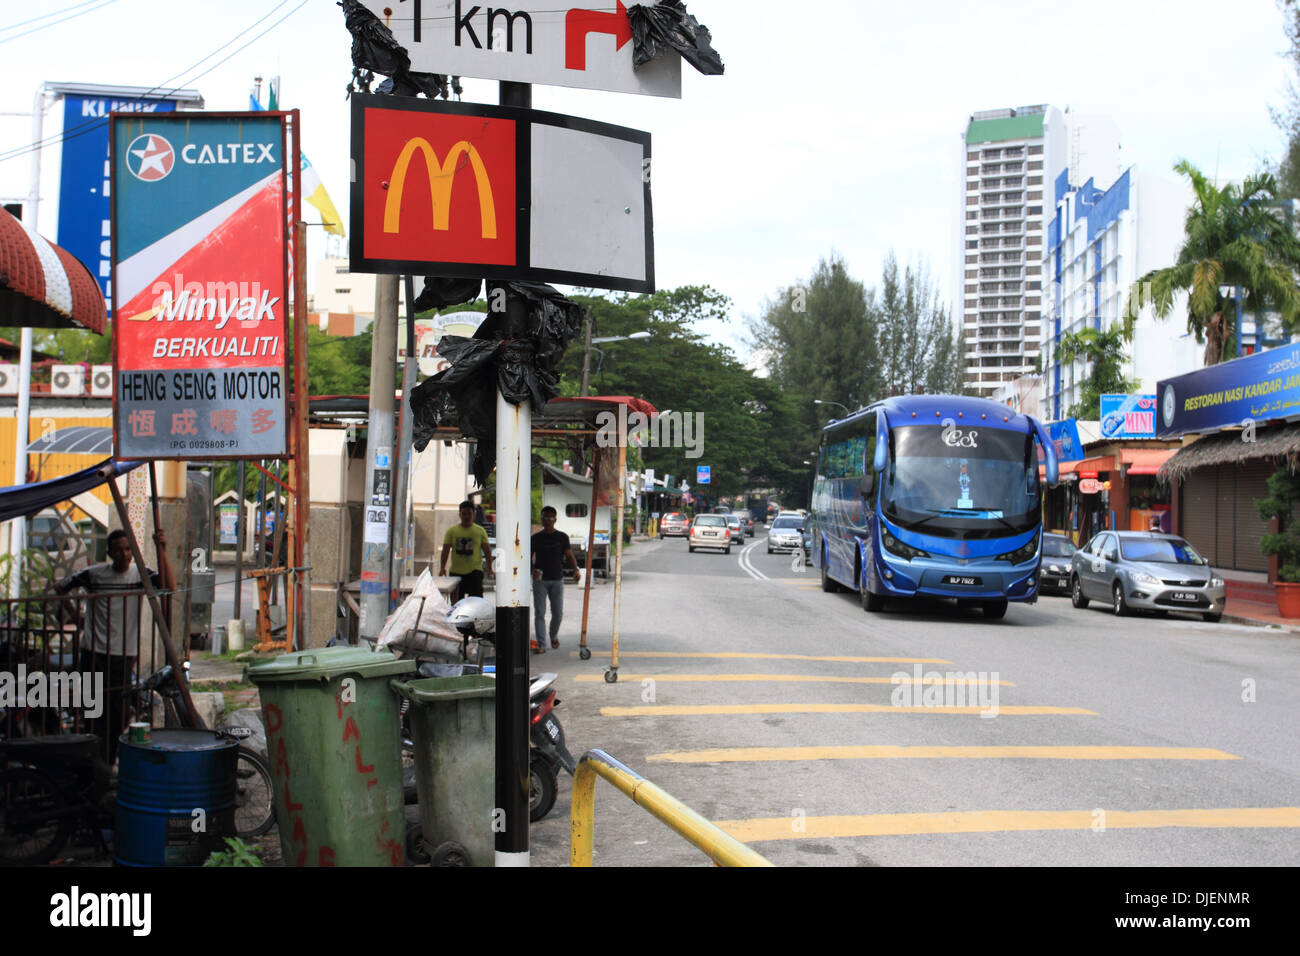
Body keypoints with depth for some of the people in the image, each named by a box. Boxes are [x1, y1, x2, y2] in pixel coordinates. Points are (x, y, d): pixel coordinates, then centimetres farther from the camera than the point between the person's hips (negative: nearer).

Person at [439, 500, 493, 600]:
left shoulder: (480, 531, 5)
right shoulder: (452, 531, 5)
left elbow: (487, 551, 5)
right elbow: (445, 550, 3)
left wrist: (489, 568, -3)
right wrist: (442, 568, -7)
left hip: (475, 571, -2)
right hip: (456, 572, 2)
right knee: (456, 600, 7)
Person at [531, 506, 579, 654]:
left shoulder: (562, 537, 4)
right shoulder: (536, 538, 6)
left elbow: (569, 555, 0)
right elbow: (529, 557, 10)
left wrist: (575, 569, -18)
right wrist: (532, 569, -11)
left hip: (557, 580, 0)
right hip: (539, 580, 0)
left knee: (558, 613, 7)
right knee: (539, 613, -6)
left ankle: (554, 636, 34)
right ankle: (541, 644, -5)